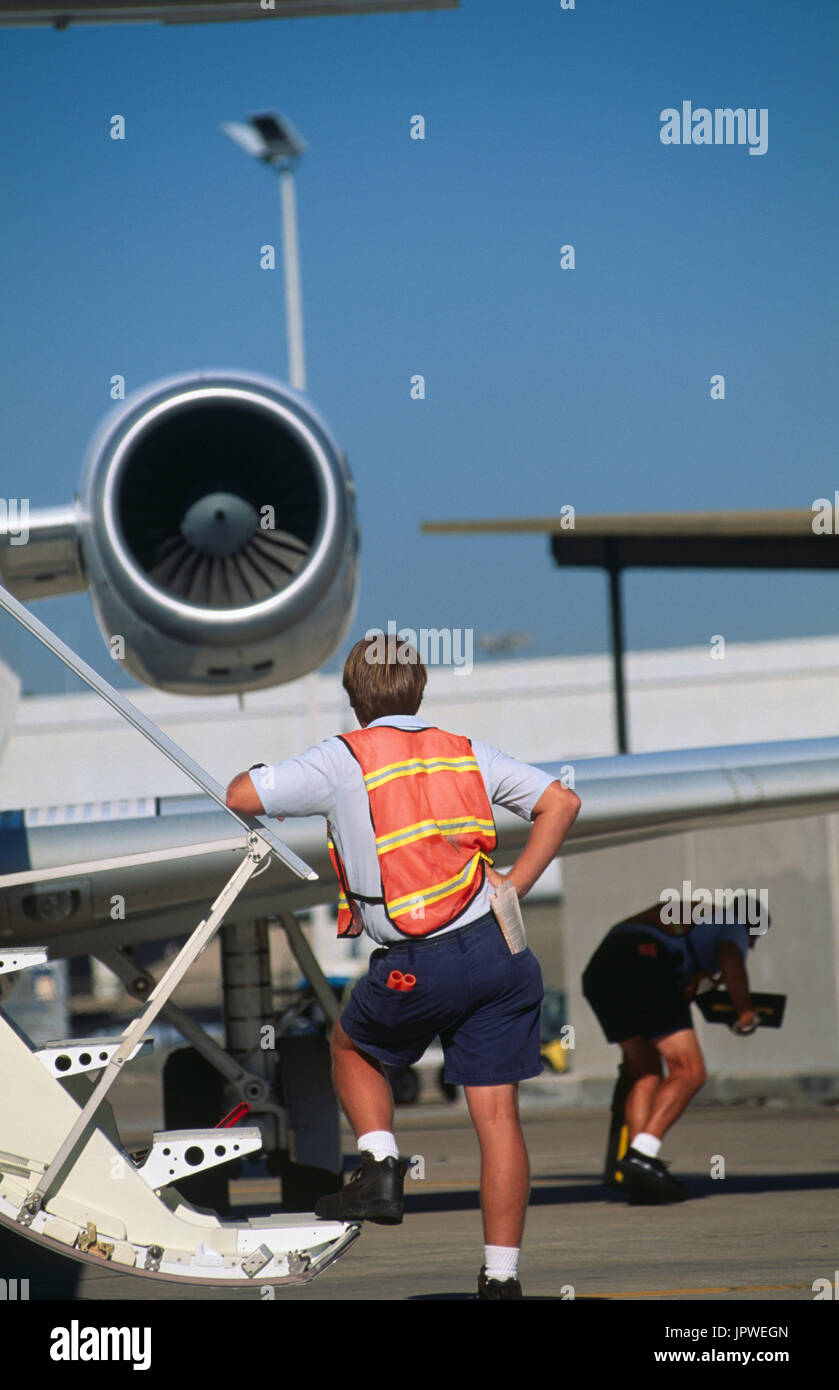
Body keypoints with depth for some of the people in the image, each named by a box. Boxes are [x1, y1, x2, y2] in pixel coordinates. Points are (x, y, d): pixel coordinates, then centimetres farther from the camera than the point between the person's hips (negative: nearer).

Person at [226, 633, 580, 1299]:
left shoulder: (342, 759, 1)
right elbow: (562, 802, 8)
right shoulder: (469, 753, 13)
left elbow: (241, 796, 0)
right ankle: (501, 1277, 2)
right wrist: (513, 889, 11)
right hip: (500, 951, 3)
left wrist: (256, 775, 23)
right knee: (498, 1113, 4)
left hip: (419, 965, -3)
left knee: (353, 1046, 28)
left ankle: (380, 1168, 10)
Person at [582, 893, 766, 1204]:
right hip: (645, 967, -7)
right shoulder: (734, 927, 19)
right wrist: (745, 1012, 4)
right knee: (689, 1073, -4)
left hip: (597, 969, 7)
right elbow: (730, 958, -4)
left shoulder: (688, 912, 39)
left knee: (646, 1075, 17)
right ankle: (641, 1155, -22)